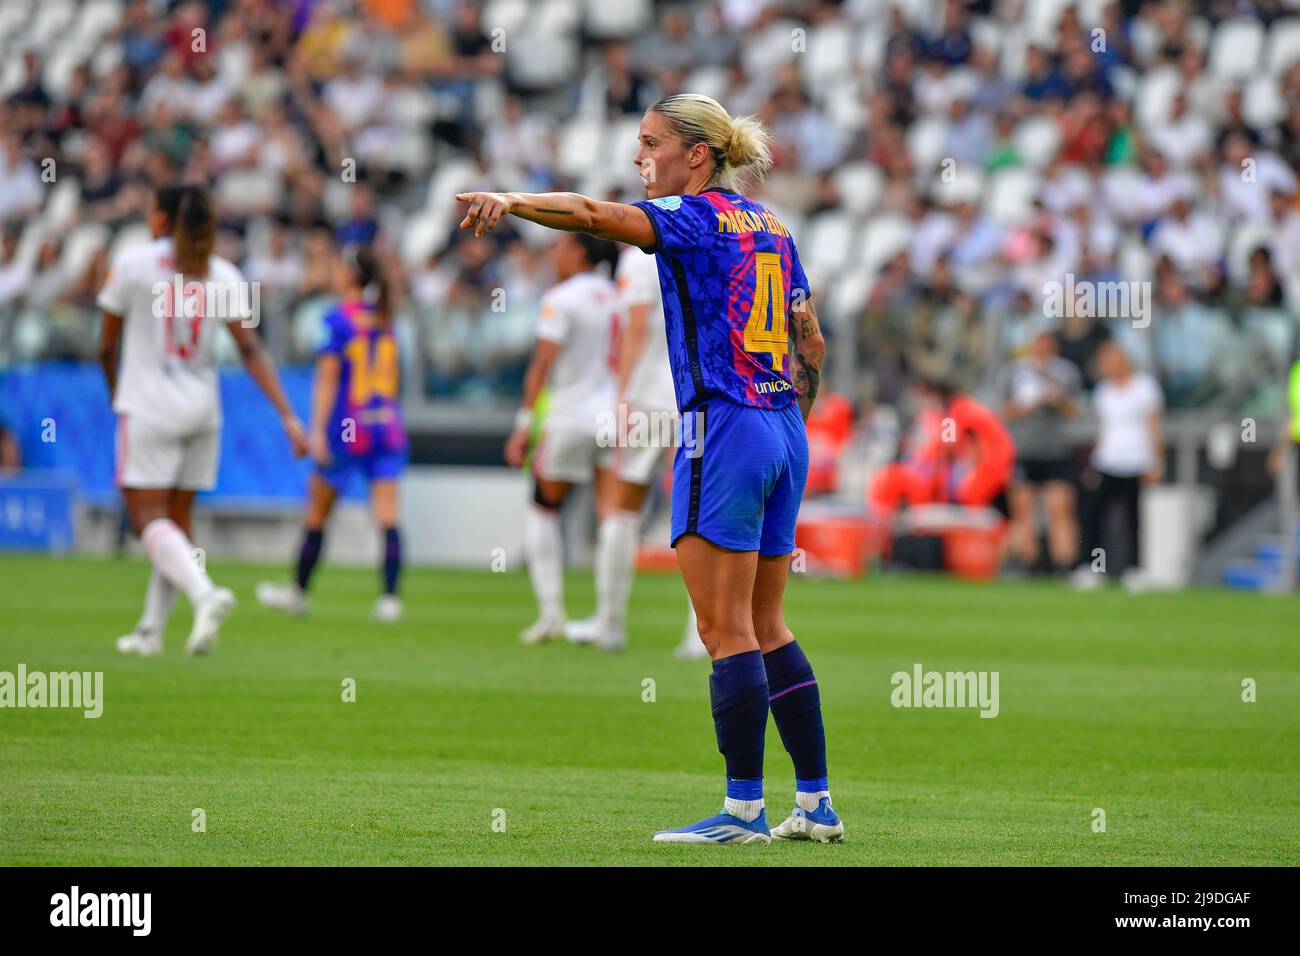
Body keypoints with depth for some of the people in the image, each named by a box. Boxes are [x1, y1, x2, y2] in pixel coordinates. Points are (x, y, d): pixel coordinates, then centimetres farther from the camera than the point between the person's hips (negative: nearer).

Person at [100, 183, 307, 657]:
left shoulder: (132, 263, -5)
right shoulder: (223, 275, 4)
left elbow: (107, 346, 2)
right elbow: (252, 351, -4)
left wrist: (116, 390, 21)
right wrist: (288, 415, -5)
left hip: (148, 405, -5)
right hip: (202, 409, 5)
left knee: (149, 516, -8)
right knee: (177, 519, 14)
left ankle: (205, 593, -34)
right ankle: (151, 628, 18)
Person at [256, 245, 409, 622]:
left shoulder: (337, 319, -7)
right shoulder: (385, 320, 9)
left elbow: (327, 378, -12)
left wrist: (318, 431, -13)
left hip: (347, 427, -4)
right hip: (387, 428, 4)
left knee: (317, 516, 12)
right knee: (387, 517, -4)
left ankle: (298, 591, 25)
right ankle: (390, 597, -15)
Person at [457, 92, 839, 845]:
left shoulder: (697, 217, -7)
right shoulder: (771, 227, 17)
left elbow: (596, 215, -24)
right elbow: (812, 343, 20)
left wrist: (510, 202, -32)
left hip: (724, 430, -8)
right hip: (783, 435, 8)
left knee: (726, 628, -6)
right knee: (765, 626, 12)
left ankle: (745, 809, -7)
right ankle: (817, 803, 11)